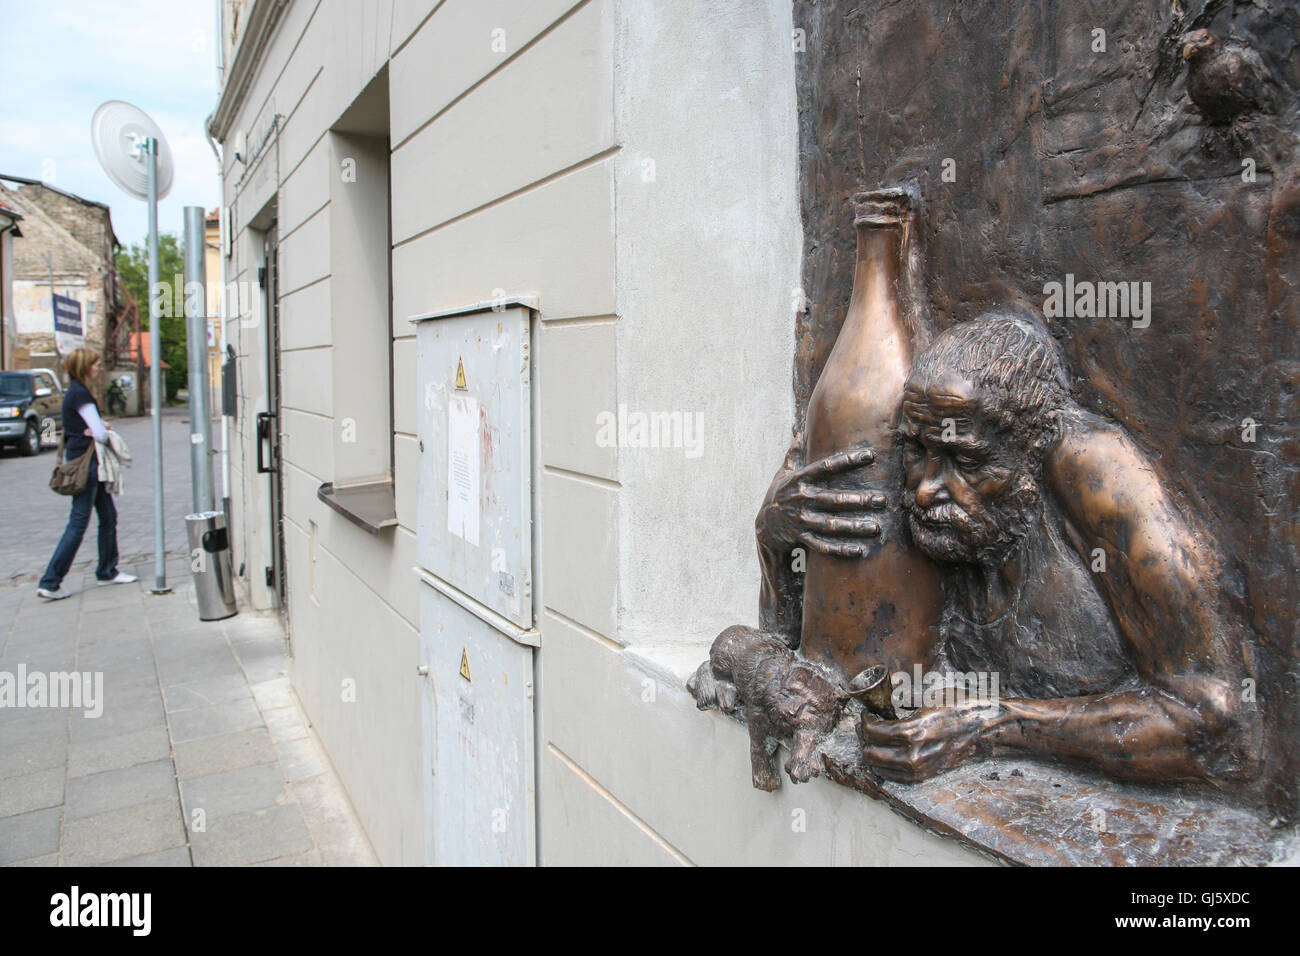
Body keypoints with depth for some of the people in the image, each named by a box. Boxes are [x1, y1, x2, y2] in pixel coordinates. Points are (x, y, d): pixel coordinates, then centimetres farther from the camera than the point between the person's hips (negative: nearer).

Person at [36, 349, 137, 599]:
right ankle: (50, 583, -2)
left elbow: (96, 427, 18)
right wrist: (102, 430, 2)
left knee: (109, 515, 14)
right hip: (84, 464, -10)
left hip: (91, 464, 10)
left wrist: (99, 428, -5)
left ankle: (107, 571, 24)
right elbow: (100, 434, -20)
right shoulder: (80, 395, -16)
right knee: (79, 522, -7)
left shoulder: (78, 392, 15)